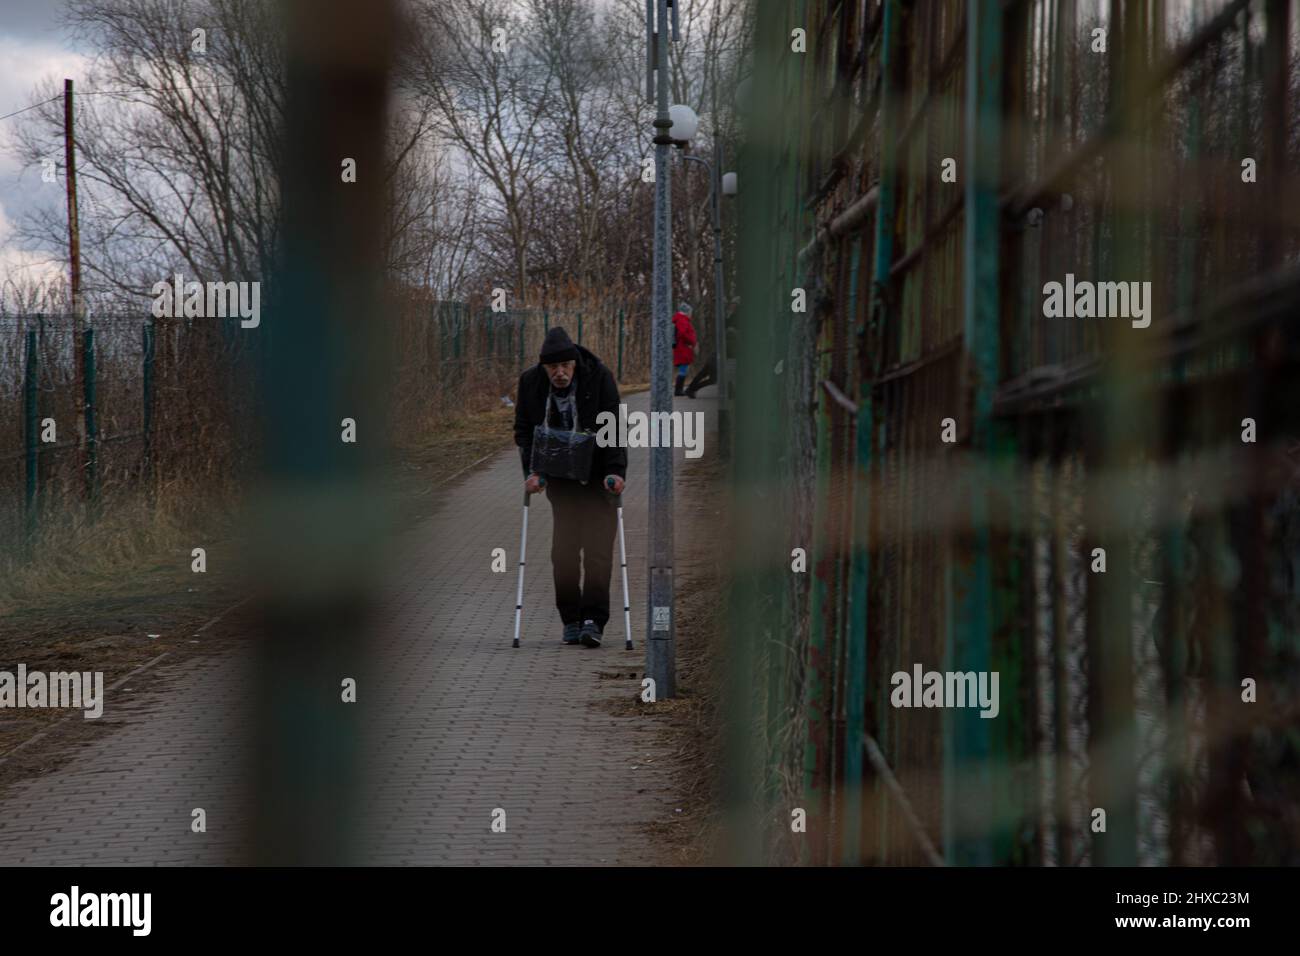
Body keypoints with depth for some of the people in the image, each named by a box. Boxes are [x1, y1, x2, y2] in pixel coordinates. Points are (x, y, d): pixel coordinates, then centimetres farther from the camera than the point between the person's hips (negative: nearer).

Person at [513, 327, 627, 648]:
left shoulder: (599, 377, -12)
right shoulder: (530, 383, -5)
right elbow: (524, 431, 2)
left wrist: (615, 471, -20)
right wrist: (531, 471, -10)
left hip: (598, 477, -2)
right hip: (560, 479, 2)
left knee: (598, 549, -10)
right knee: (564, 550, -5)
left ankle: (593, 621, -9)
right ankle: (570, 621, 5)